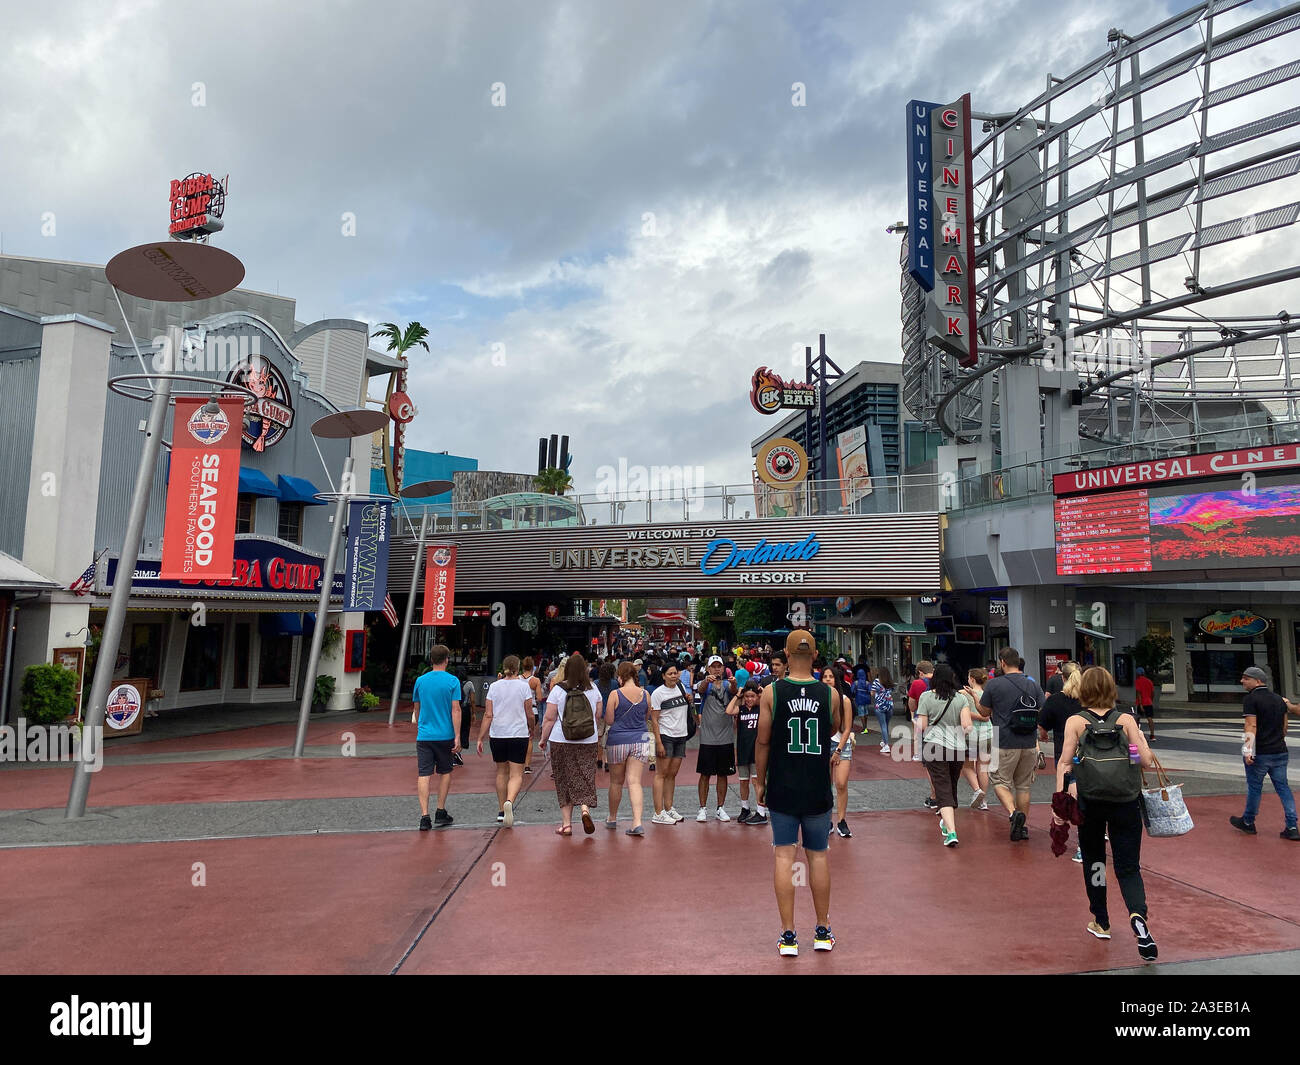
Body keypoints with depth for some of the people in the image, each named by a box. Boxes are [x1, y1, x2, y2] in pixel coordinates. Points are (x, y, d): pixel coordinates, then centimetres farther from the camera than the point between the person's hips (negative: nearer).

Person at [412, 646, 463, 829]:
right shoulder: (452, 681, -5)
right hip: (445, 735, -1)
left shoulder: (420, 680, 5)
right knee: (445, 772, 15)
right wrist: (457, 736, -8)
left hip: (424, 736, 1)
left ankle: (424, 816, -7)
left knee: (424, 774, 0)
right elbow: (455, 709, -10)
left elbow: (416, 708, 16)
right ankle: (440, 813, 20)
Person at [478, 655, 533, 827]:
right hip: (519, 734, -3)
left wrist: (480, 738, 5)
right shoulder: (524, 686, -4)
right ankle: (509, 802, -27)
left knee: (501, 771, 18)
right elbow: (529, 715, 2)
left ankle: (501, 811, 25)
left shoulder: (494, 686, 2)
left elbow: (488, 715, 0)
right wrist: (531, 731, 20)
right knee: (516, 775, 0)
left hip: (497, 735, 3)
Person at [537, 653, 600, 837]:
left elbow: (549, 718, -6)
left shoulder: (558, 689, -6)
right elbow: (598, 714, 14)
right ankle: (585, 808, -18)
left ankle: (566, 823, 9)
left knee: (564, 780, 7)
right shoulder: (593, 689, 5)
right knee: (585, 778, 8)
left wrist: (543, 739, 5)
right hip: (588, 741, 2)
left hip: (561, 741, -2)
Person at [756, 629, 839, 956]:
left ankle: (788, 936, 8)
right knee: (818, 856, 13)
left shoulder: (771, 692, -8)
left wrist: (760, 782, 7)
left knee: (784, 856, 6)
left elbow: (763, 742, -4)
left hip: (782, 789, -1)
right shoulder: (829, 693, -5)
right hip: (818, 790, 1)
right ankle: (823, 931, 23)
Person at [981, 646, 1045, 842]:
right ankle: (1023, 827, 17)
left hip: (1005, 743, -4)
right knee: (1023, 785, 15)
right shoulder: (1033, 685, 4)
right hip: (1029, 745, 4)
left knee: (1000, 782, 7)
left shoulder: (994, 685, -7)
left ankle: (1013, 812, -17)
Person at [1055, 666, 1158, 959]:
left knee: (1093, 860, 18)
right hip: (1125, 803, 0)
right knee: (1128, 866, 6)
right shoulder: (1126, 720, -1)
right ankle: (1138, 915, -21)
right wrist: (1141, 737, 17)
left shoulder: (1075, 722, -3)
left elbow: (1064, 762, -8)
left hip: (1089, 801, 0)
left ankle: (1101, 923, 27)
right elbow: (1147, 760, -2)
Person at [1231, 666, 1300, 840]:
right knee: (1283, 787, 9)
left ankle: (1248, 822, 21)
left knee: (1254, 787, 7)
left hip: (1260, 753, -6)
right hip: (1280, 752, 6)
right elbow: (1284, 726, 17)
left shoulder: (1250, 699, -11)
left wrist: (1248, 750, -21)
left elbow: (1251, 726, -19)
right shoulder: (1279, 699, 12)